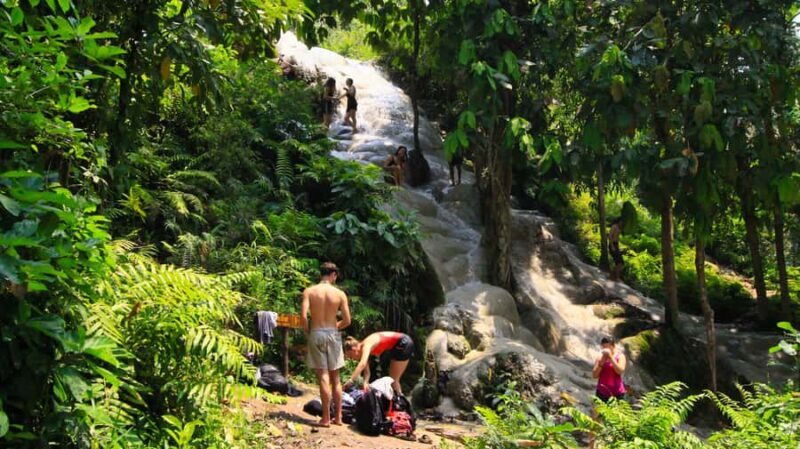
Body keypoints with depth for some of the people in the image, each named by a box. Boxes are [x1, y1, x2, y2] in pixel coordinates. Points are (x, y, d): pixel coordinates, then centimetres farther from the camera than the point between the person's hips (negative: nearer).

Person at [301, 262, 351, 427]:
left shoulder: (309, 292, -4)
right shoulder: (340, 294, -3)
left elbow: (303, 316, -13)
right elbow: (347, 320, -4)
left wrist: (307, 332, 4)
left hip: (316, 334, -1)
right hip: (333, 334, 1)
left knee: (323, 377, 0)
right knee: (335, 378, 11)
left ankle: (326, 418, 0)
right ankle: (338, 417, 16)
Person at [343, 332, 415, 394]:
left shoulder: (366, 345, -21)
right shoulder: (363, 349, 4)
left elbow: (362, 364, -38)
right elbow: (366, 371, -1)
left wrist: (350, 381, -43)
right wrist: (365, 382, -20)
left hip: (404, 344, -9)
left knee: (393, 379, -1)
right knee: (393, 379, 17)